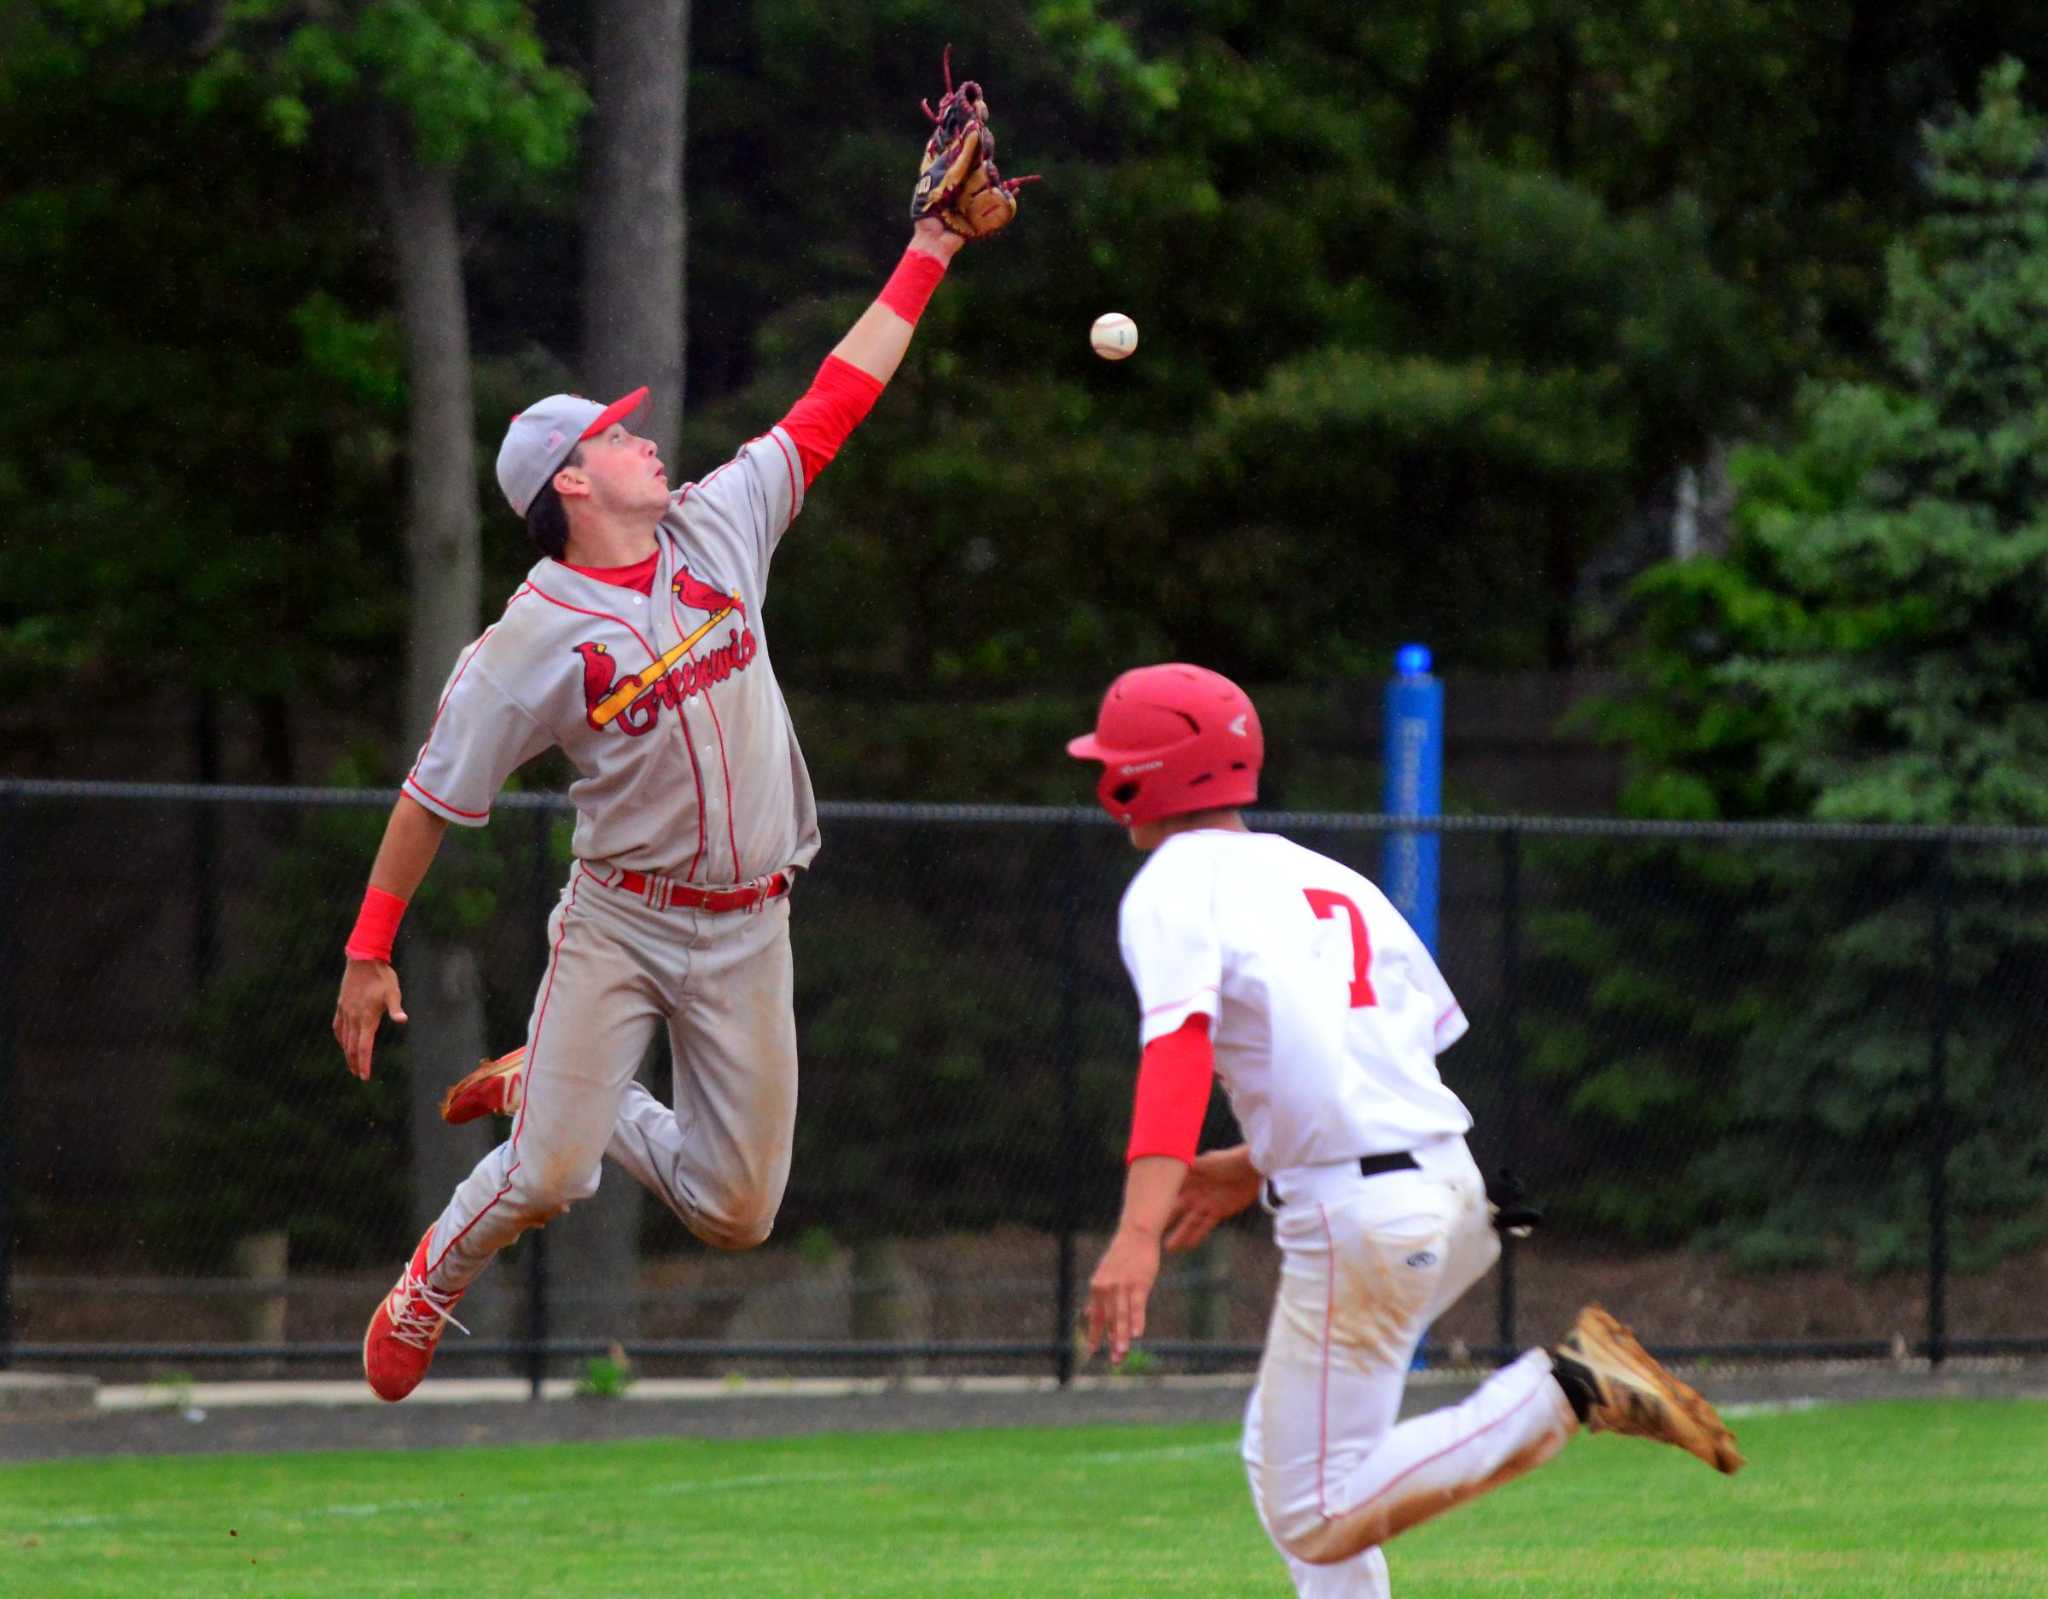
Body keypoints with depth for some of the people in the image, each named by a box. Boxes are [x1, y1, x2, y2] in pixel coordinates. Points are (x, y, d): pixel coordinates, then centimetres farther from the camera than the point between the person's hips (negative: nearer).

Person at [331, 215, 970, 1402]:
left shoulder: (720, 527, 2)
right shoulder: (533, 642, -13)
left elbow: (835, 401, 5)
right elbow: (437, 795, -8)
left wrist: (931, 250, 3)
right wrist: (368, 953, -8)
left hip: (746, 934, 5)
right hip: (621, 922, -5)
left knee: (738, 1213, 4)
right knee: (548, 1179, -14)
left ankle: (551, 1088, 30)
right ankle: (429, 1292, 19)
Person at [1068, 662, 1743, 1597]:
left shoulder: (1174, 888, -5)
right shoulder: (1328, 880, 19)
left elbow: (1178, 1046, -23)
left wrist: (1138, 1232, -34)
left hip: (1356, 1222, -9)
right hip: (1451, 1185, 9)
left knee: (1316, 1524, -4)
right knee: (1278, 1456, 24)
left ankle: (1567, 1390, -13)